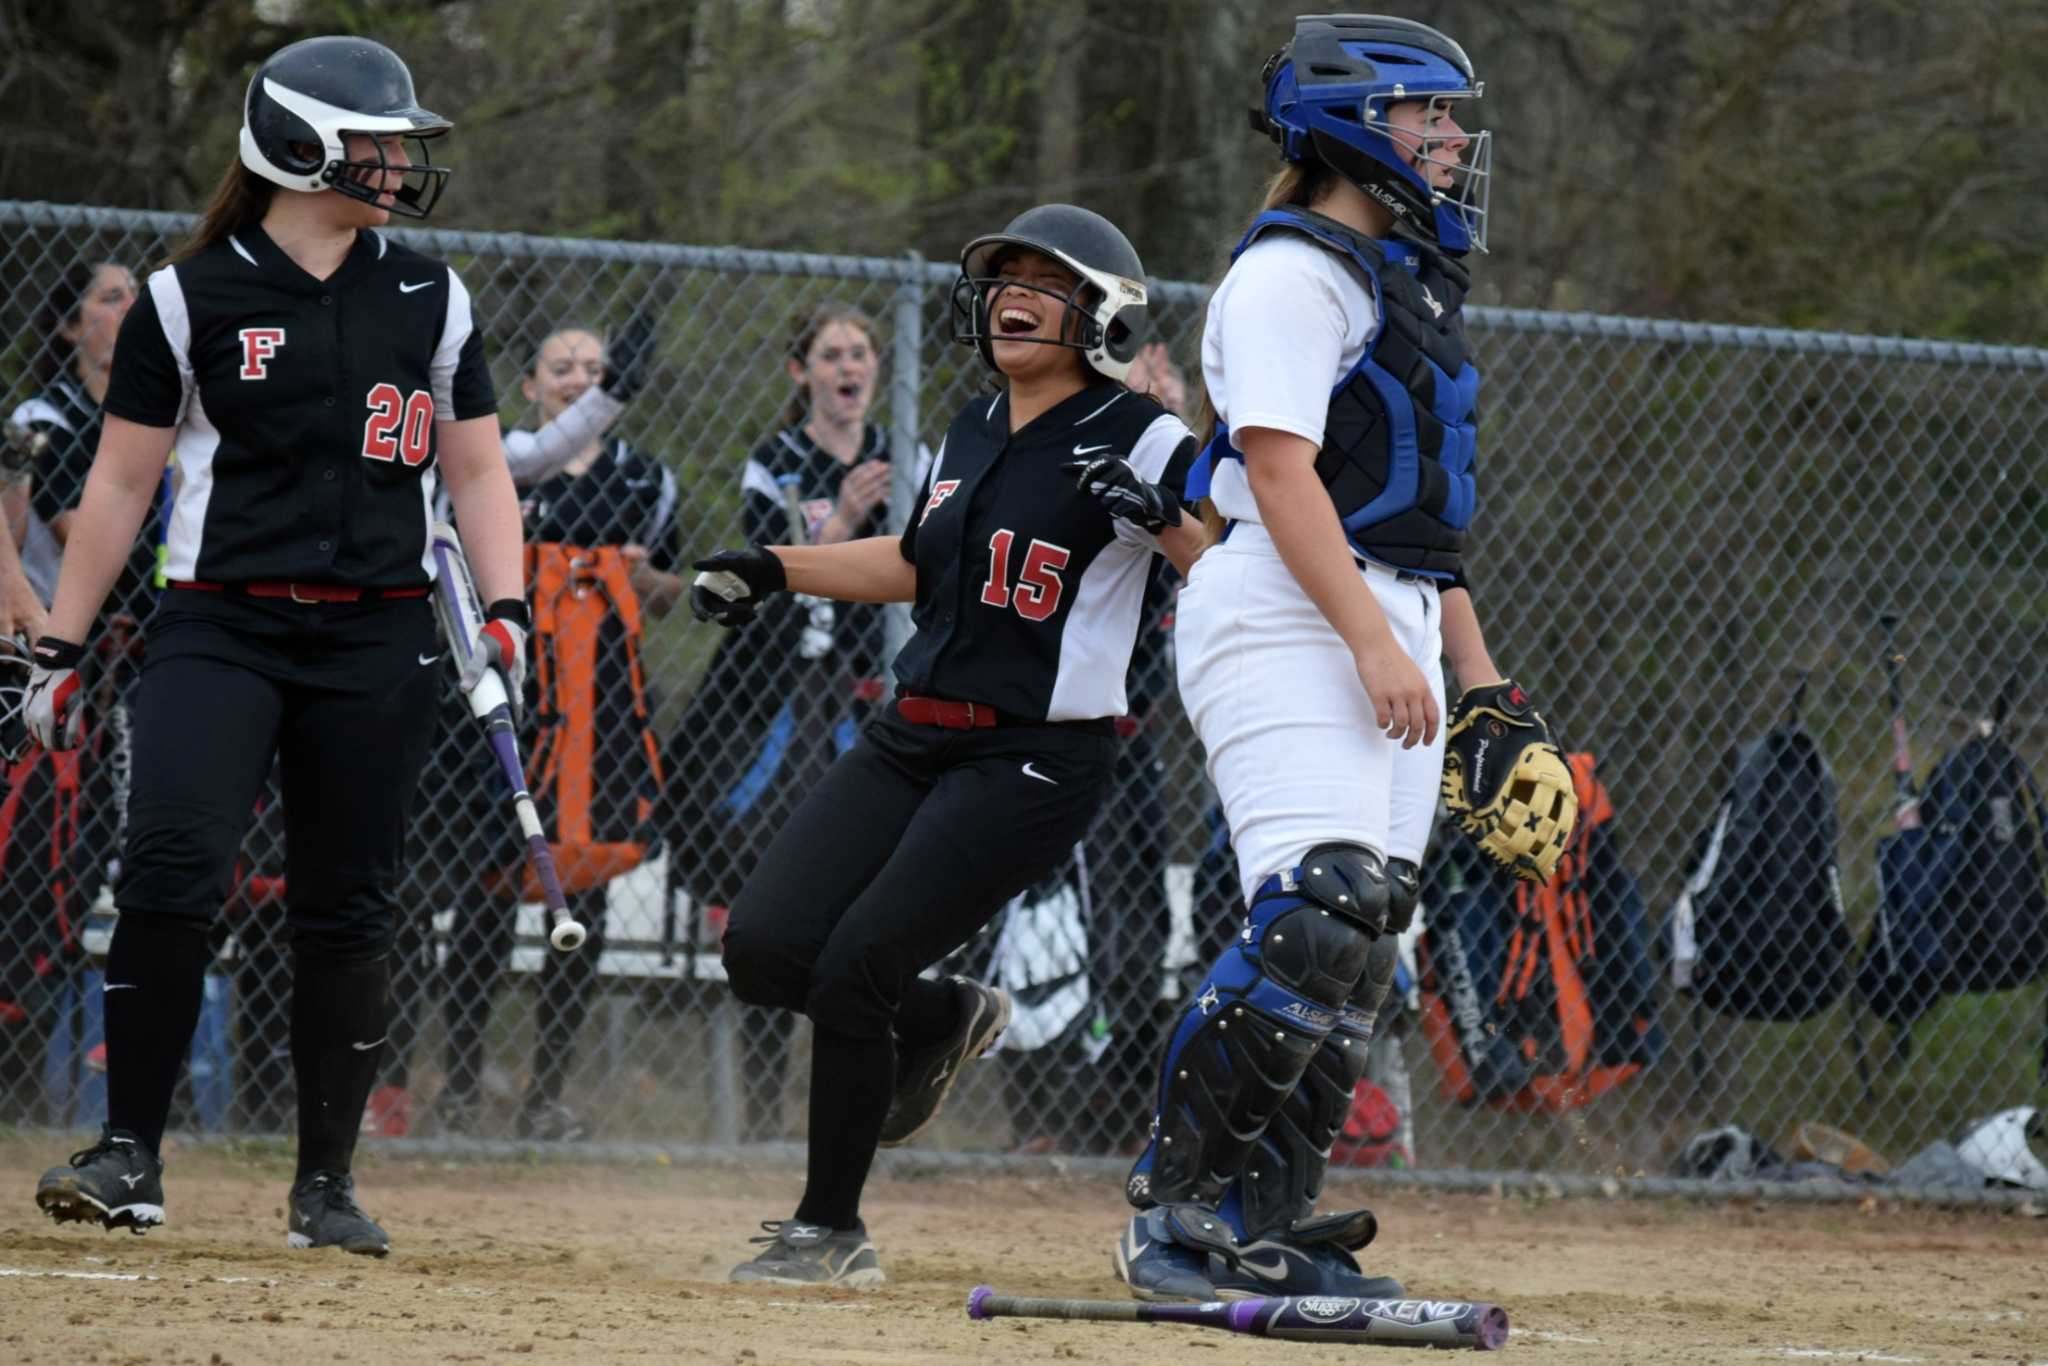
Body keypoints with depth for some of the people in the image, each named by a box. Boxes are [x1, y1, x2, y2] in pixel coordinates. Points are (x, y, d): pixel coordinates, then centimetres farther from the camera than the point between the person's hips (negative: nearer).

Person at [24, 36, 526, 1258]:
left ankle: (327, 1184, 14)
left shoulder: (429, 299, 8)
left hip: (377, 641, 3)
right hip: (221, 628, -2)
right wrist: (61, 649, 1)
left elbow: (476, 470, 13)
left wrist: (504, 609, -2)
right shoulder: (191, 298, 0)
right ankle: (132, 1156, -11)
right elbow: (121, 481, 4)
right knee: (173, 871, -20)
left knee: (348, 914, 3)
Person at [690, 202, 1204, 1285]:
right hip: (912, 742, 7)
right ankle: (943, 1021, 25)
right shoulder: (971, 433, 15)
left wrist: (1156, 512, -31)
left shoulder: (1135, 442, -7)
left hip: (1036, 760, -7)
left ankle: (831, 1227, 3)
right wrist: (775, 569, 24)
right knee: (763, 947, -5)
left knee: (853, 969, -14)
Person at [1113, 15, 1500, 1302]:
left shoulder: (1407, 281, 22)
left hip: (1387, 623, 10)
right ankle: (1174, 1202, -15)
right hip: (1287, 618, -10)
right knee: (1314, 919, -20)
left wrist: (1474, 666, 20)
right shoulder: (1291, 272, -9)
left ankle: (1265, 1230, 5)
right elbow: (1281, 470, -18)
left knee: (1365, 934, 3)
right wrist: (1372, 641, -25)